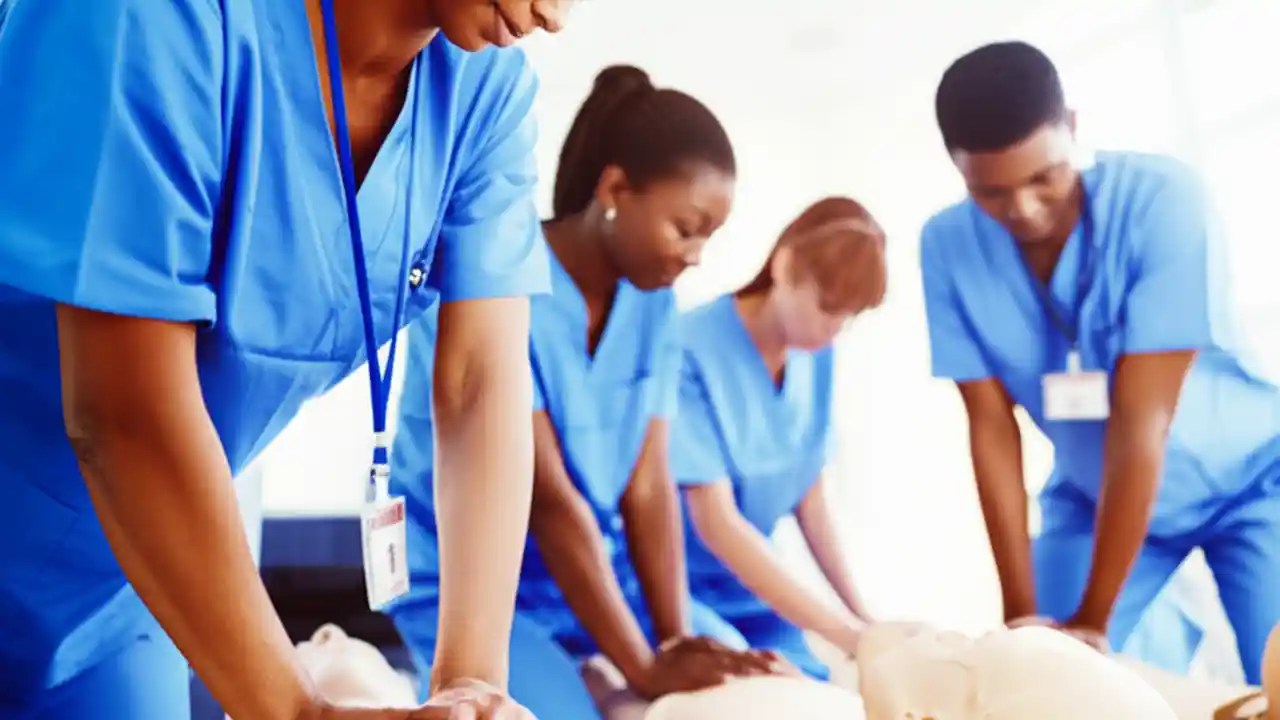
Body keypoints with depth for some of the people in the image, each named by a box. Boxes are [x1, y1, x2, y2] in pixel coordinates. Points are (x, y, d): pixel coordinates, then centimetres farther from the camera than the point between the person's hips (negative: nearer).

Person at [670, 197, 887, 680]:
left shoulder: (816, 356, -2)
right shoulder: (692, 351, -24)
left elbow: (811, 499, 4)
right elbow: (715, 522, -27)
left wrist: (860, 612, -3)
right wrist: (846, 631, -29)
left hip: (754, 591, 6)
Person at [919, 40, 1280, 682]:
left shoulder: (1161, 197, -28)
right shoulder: (947, 248, -18)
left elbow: (1140, 420, -29)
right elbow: (991, 427, -15)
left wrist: (1094, 618, -27)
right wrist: (1021, 609, -16)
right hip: (1095, 493, 3)